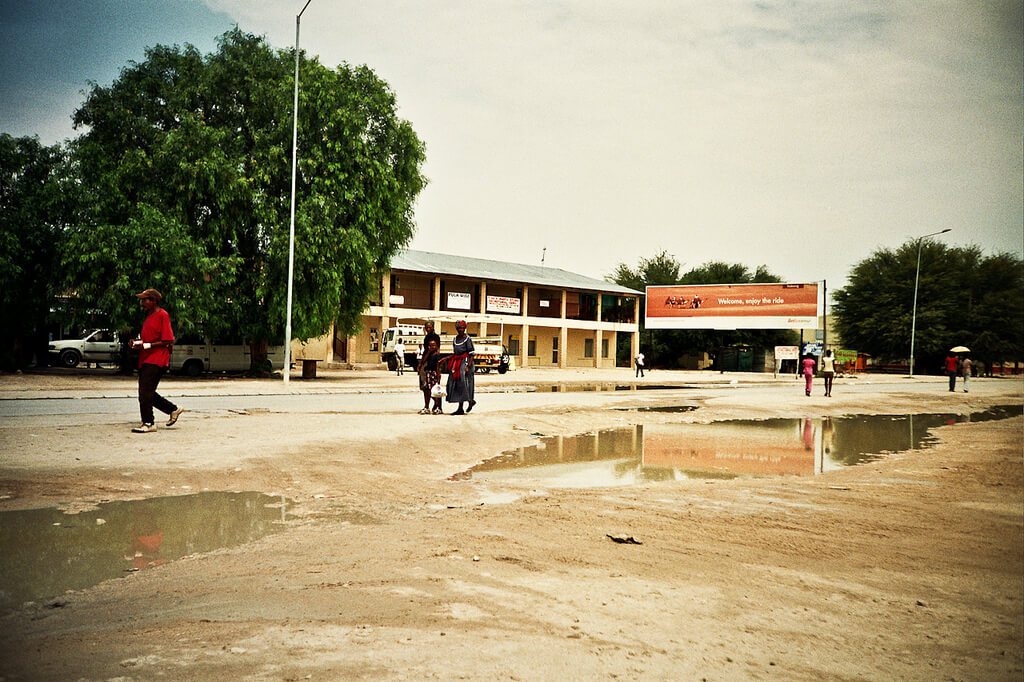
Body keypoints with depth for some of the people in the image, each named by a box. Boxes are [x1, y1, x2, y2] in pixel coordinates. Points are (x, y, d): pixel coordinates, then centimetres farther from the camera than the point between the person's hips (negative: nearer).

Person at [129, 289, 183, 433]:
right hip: (145, 360, 10)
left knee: (145, 393, -11)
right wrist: (138, 342, 10)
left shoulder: (162, 315, -9)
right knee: (147, 394, 11)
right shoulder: (149, 316, 20)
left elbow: (168, 342, -14)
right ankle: (173, 410, 22)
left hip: (156, 360, -10)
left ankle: (148, 424, -3)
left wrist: (146, 345, -17)